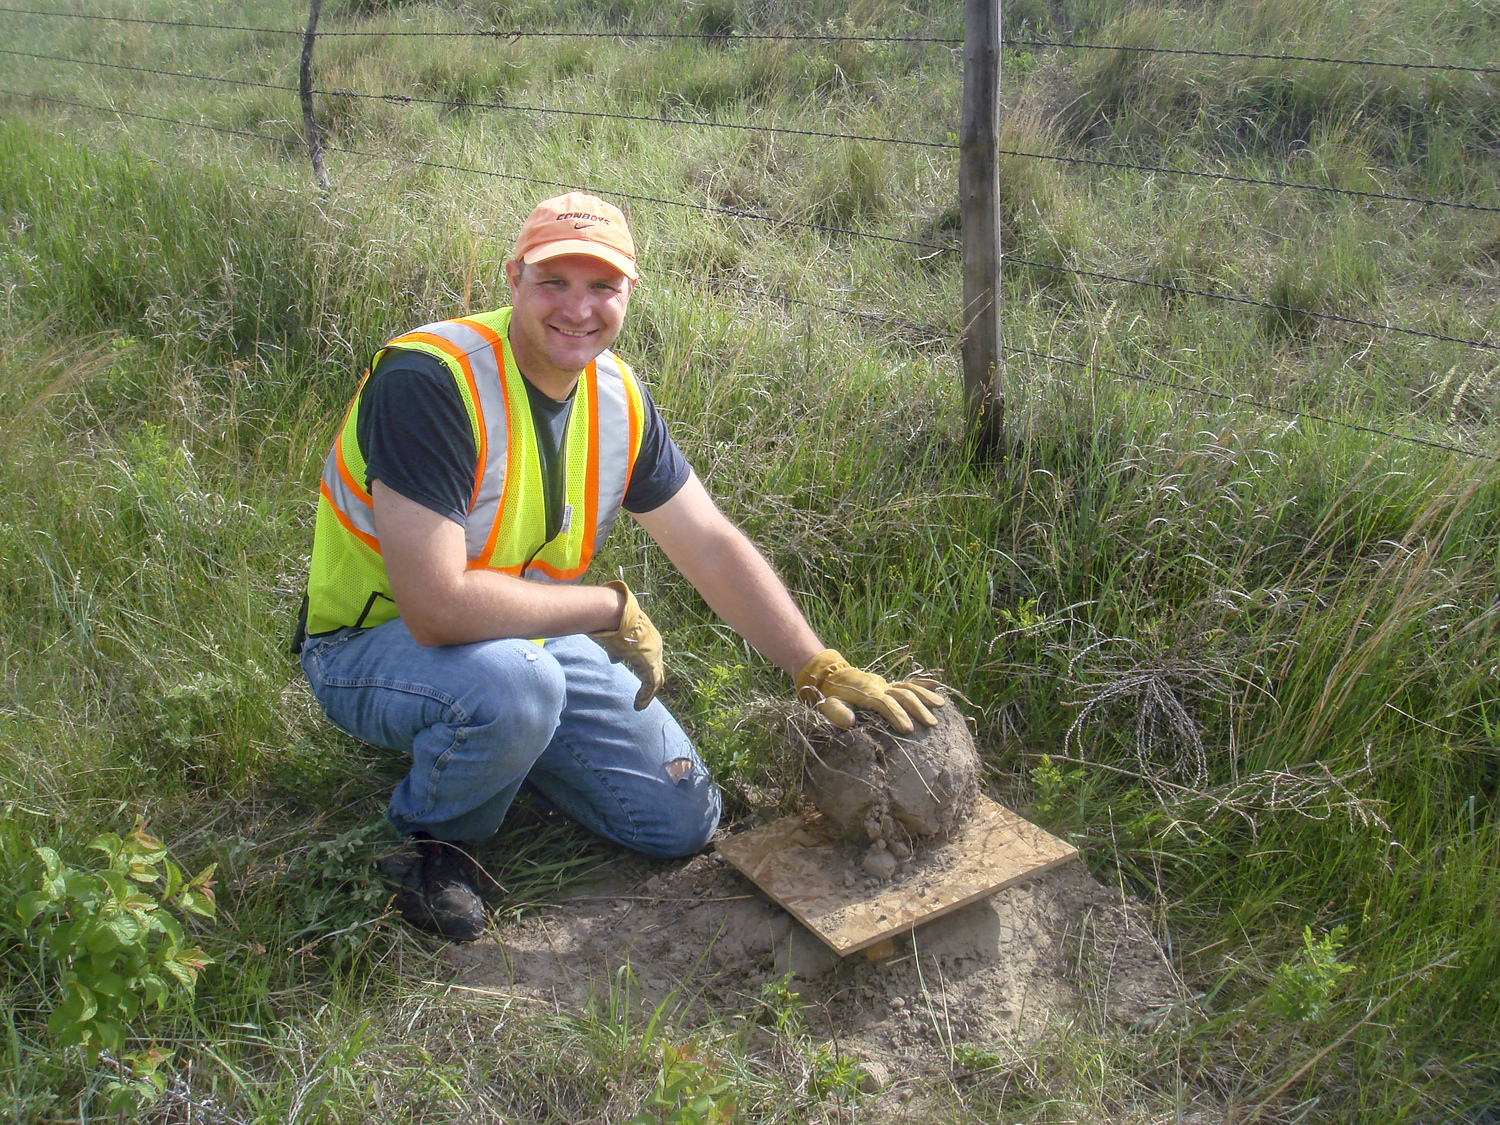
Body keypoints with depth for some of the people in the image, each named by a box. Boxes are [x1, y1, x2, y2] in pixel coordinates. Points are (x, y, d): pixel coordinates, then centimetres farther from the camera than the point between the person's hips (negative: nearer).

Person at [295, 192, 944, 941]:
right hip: (374, 644, -6)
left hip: (530, 636, 6)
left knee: (683, 821, 3)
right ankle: (435, 837, -7)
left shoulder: (618, 396, -6)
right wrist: (612, 608, -24)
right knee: (514, 681, -40)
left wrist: (823, 671, -8)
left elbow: (713, 547, -1)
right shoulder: (430, 379, -30)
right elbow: (437, 607, -35)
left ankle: (495, 749, 22)